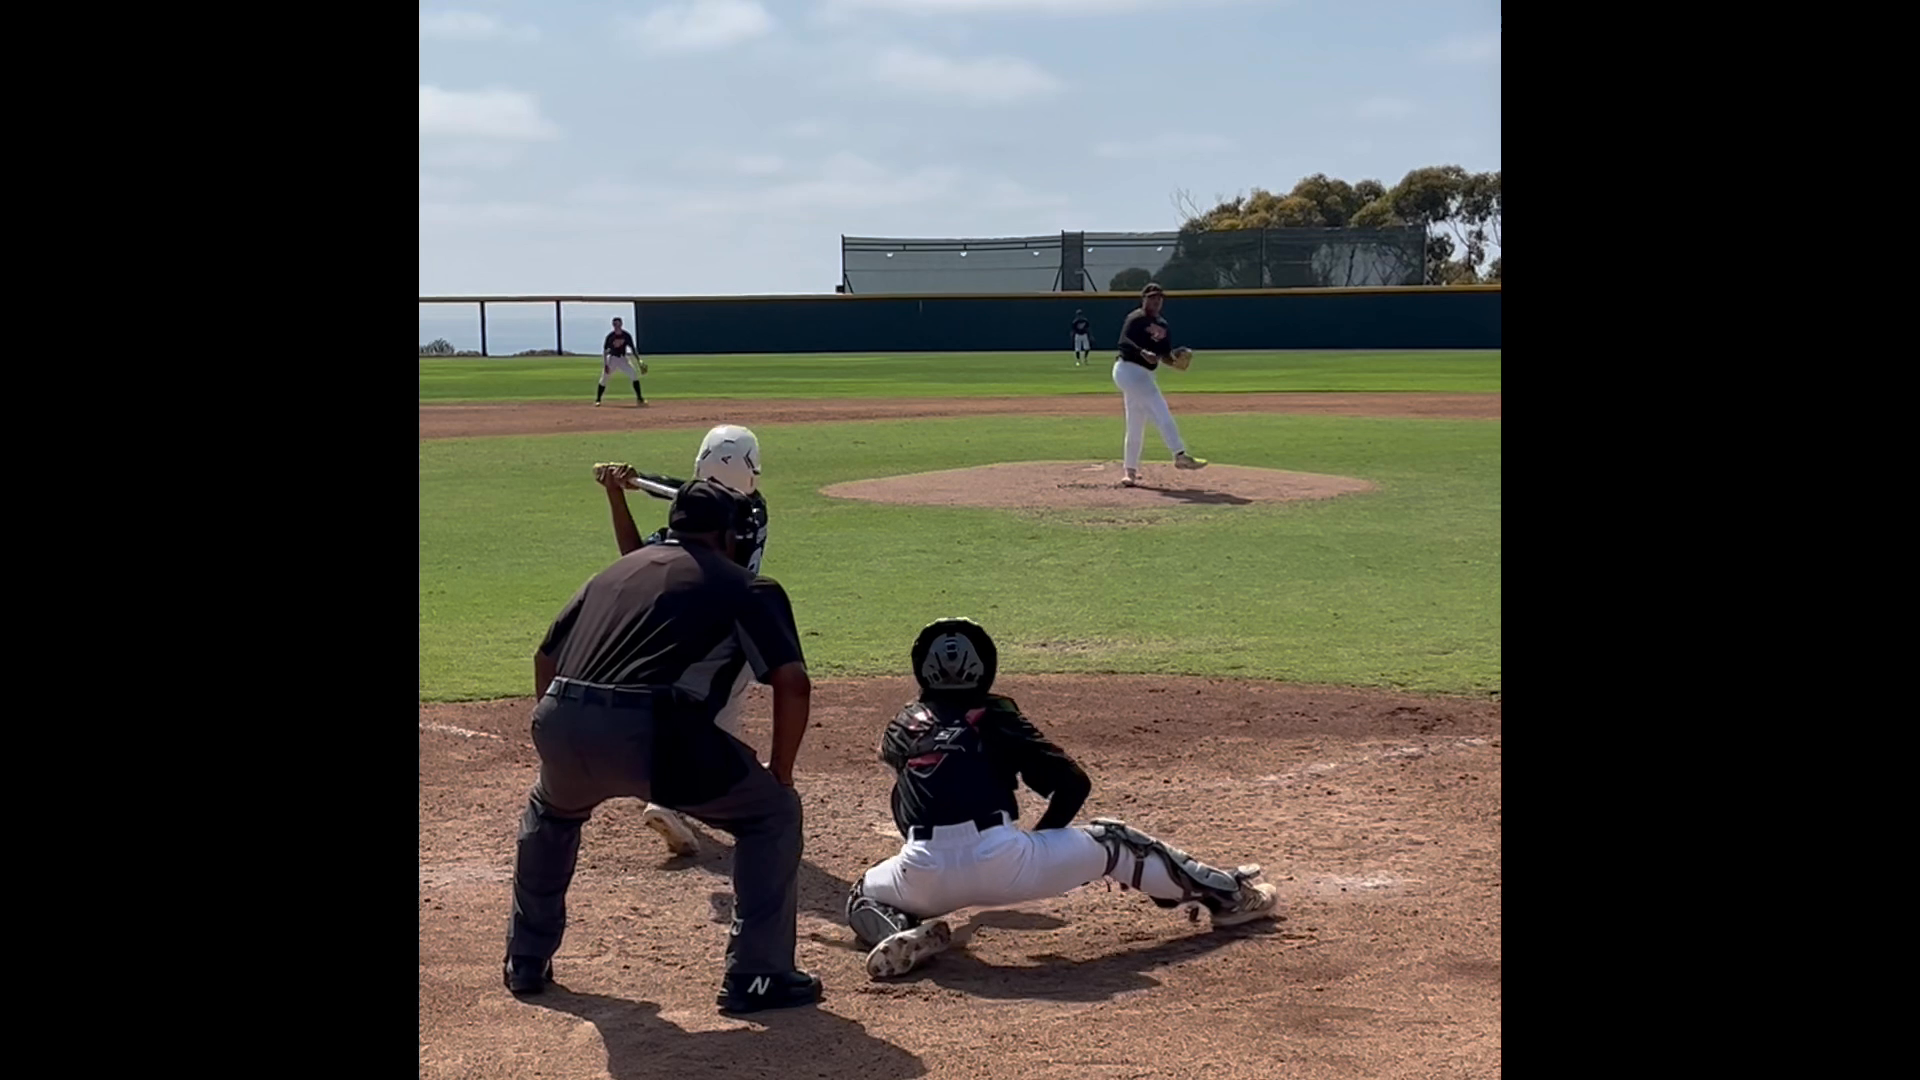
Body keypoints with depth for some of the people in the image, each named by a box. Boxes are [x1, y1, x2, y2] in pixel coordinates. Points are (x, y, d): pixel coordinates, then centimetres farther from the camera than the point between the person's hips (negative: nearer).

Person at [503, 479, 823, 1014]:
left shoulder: (617, 570, 28)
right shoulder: (745, 586, 13)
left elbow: (546, 657, 29)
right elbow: (792, 682, 2)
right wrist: (780, 772, 13)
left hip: (559, 725, 6)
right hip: (649, 732, -5)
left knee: (549, 812, 39)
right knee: (772, 813, 14)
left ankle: (526, 962, 44)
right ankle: (755, 978, 12)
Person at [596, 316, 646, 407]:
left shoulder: (626, 336, -7)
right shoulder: (610, 336, -12)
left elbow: (633, 348, 0)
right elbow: (605, 351, -9)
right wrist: (605, 365, -17)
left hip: (623, 358, 2)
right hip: (612, 358, -2)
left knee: (634, 375, -11)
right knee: (604, 378, -6)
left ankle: (639, 398, -5)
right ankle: (598, 399, 6)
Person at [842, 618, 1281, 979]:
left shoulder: (902, 727, 20)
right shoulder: (995, 716, 14)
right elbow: (1073, 783, 9)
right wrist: (1037, 841, 23)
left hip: (924, 875, 1)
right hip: (1002, 860, -1)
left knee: (861, 897, 34)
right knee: (1110, 841, 22)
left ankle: (902, 935, 2)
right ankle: (1227, 894, 29)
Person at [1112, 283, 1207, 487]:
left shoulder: (1161, 325, 16)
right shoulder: (1136, 319, -9)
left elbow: (1166, 353, 15)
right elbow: (1124, 342, -22)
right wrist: (1143, 353, -37)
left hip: (1143, 375, 10)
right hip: (1128, 369, -10)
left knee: (1136, 426, 13)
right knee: (1161, 412, -19)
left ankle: (1130, 472, 19)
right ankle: (1180, 455, -24)